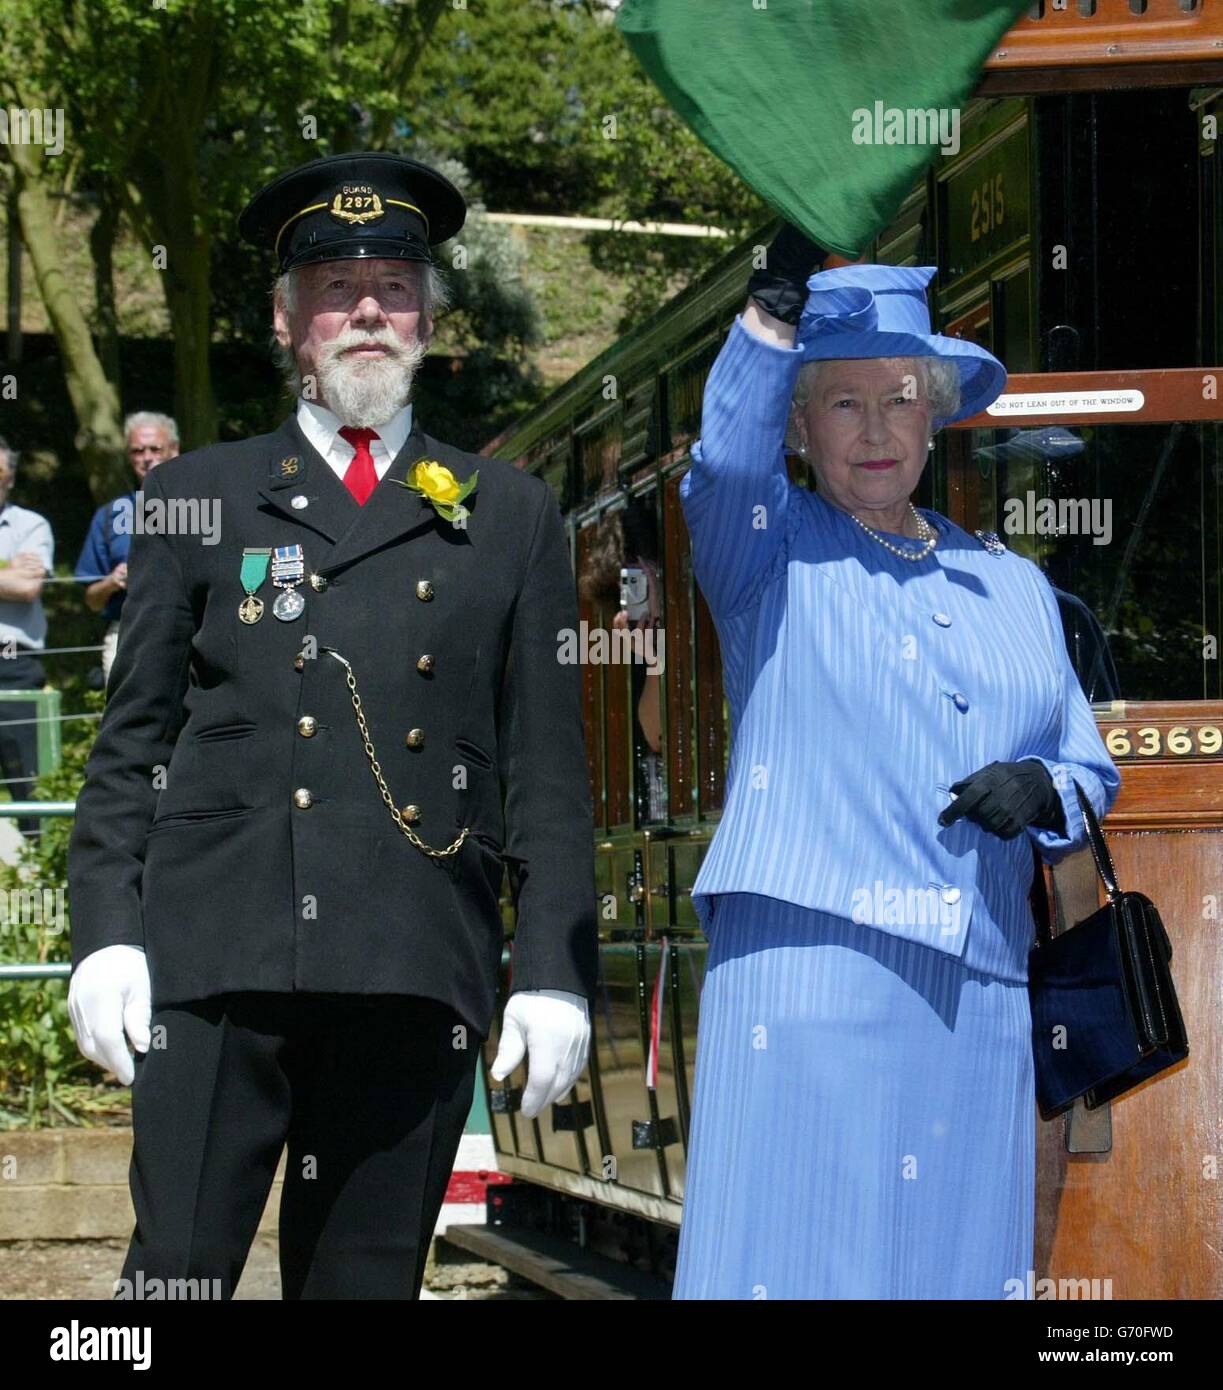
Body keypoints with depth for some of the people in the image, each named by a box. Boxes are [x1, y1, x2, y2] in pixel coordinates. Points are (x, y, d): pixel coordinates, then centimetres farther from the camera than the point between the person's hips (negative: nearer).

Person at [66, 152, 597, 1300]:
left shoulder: (509, 516, 15)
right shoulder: (197, 498, 15)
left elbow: (546, 767, 11)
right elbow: (132, 741, 11)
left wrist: (555, 972, 3)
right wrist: (104, 933, 0)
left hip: (417, 977, 1)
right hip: (217, 959, -1)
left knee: (369, 1278, 3)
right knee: (177, 1271, -6)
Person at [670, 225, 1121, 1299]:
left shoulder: (1010, 584, 20)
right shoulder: (770, 548, 8)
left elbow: (1091, 772, 21)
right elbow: (727, 459, -15)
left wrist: (1042, 789, -3)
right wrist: (778, 302, -30)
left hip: (979, 989, 4)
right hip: (810, 958, -4)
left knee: (958, 1257, 0)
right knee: (796, 1253, -12)